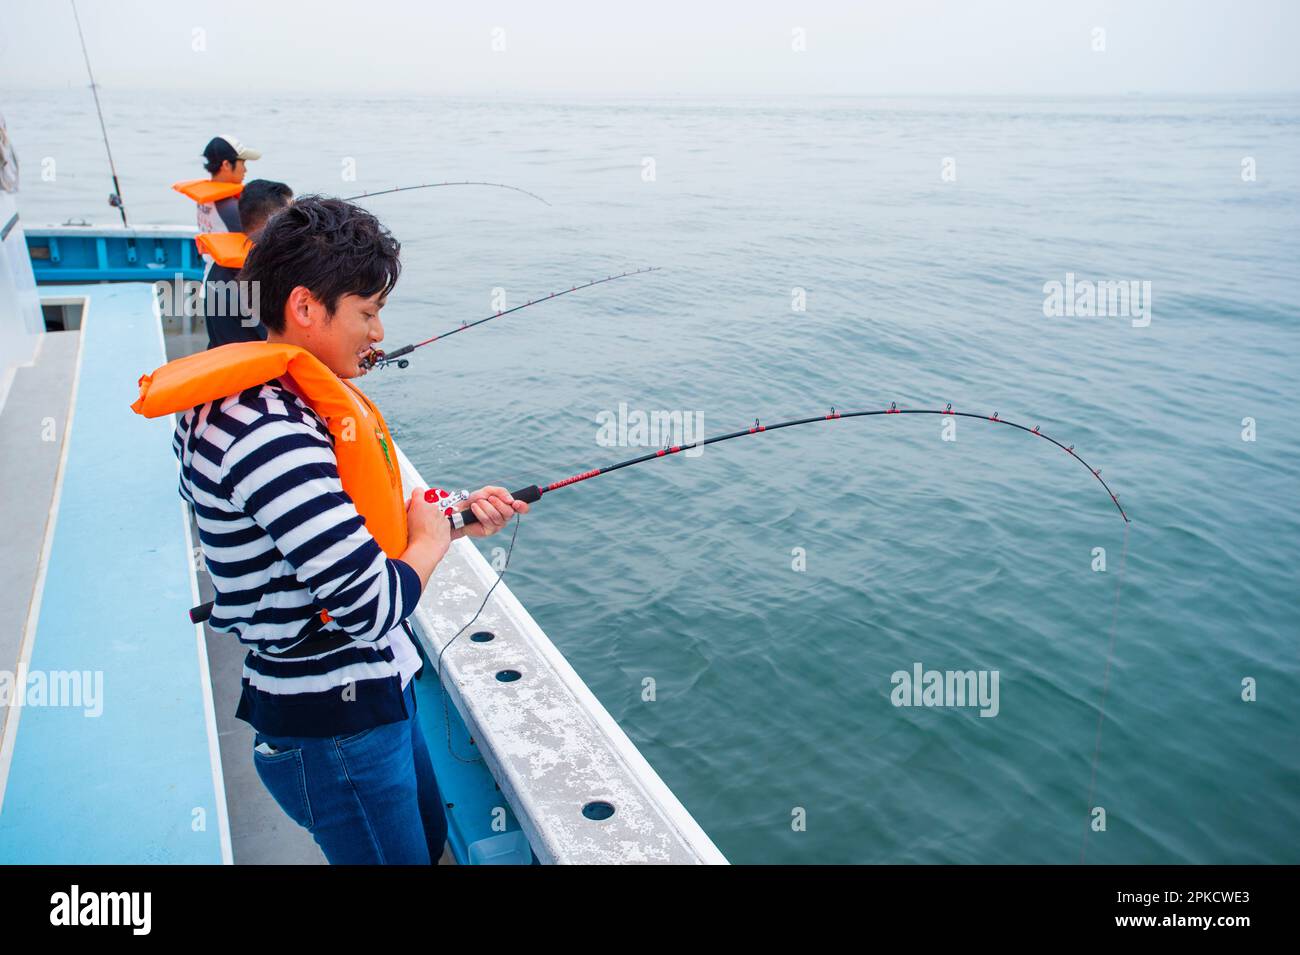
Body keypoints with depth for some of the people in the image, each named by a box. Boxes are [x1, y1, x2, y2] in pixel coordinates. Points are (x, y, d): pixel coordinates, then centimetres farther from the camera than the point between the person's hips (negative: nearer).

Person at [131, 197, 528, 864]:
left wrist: (453, 520, 3)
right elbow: (371, 606, -30)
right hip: (334, 724, -10)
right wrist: (430, 540, -10)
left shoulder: (285, 403, 4)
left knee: (429, 840, 27)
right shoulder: (269, 434, -28)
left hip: (374, 687, 10)